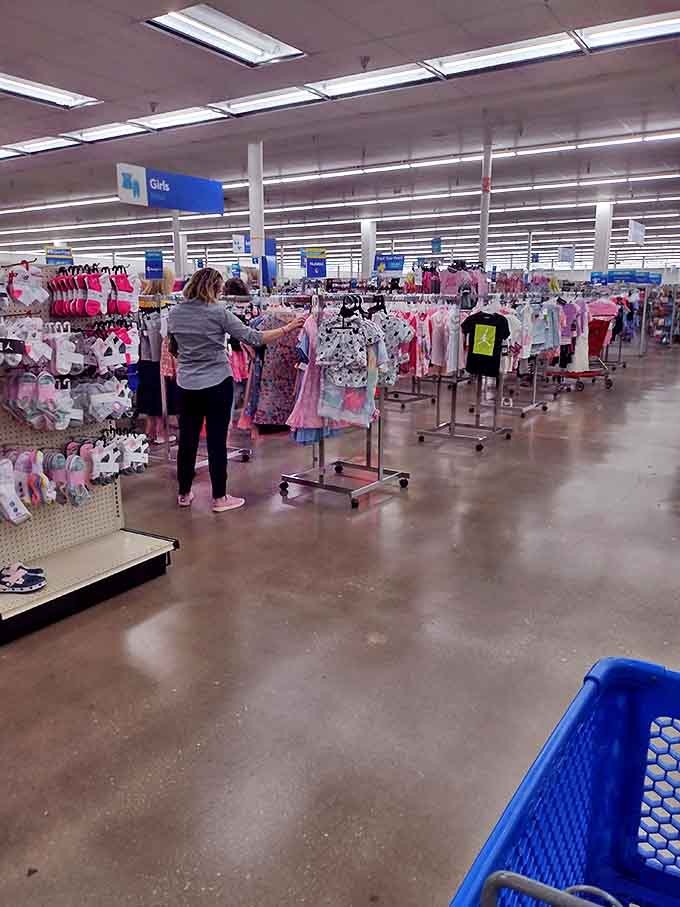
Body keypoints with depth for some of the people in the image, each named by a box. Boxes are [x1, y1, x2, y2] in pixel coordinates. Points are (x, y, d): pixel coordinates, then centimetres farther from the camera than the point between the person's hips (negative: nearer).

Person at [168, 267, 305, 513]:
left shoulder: (175, 313, 3)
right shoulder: (218, 312, -12)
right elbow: (253, 338, -13)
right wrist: (287, 328, -6)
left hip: (187, 386, 5)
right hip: (217, 384, -5)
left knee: (187, 440, 13)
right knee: (217, 442, 2)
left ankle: (184, 493, 24)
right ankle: (219, 498, 10)